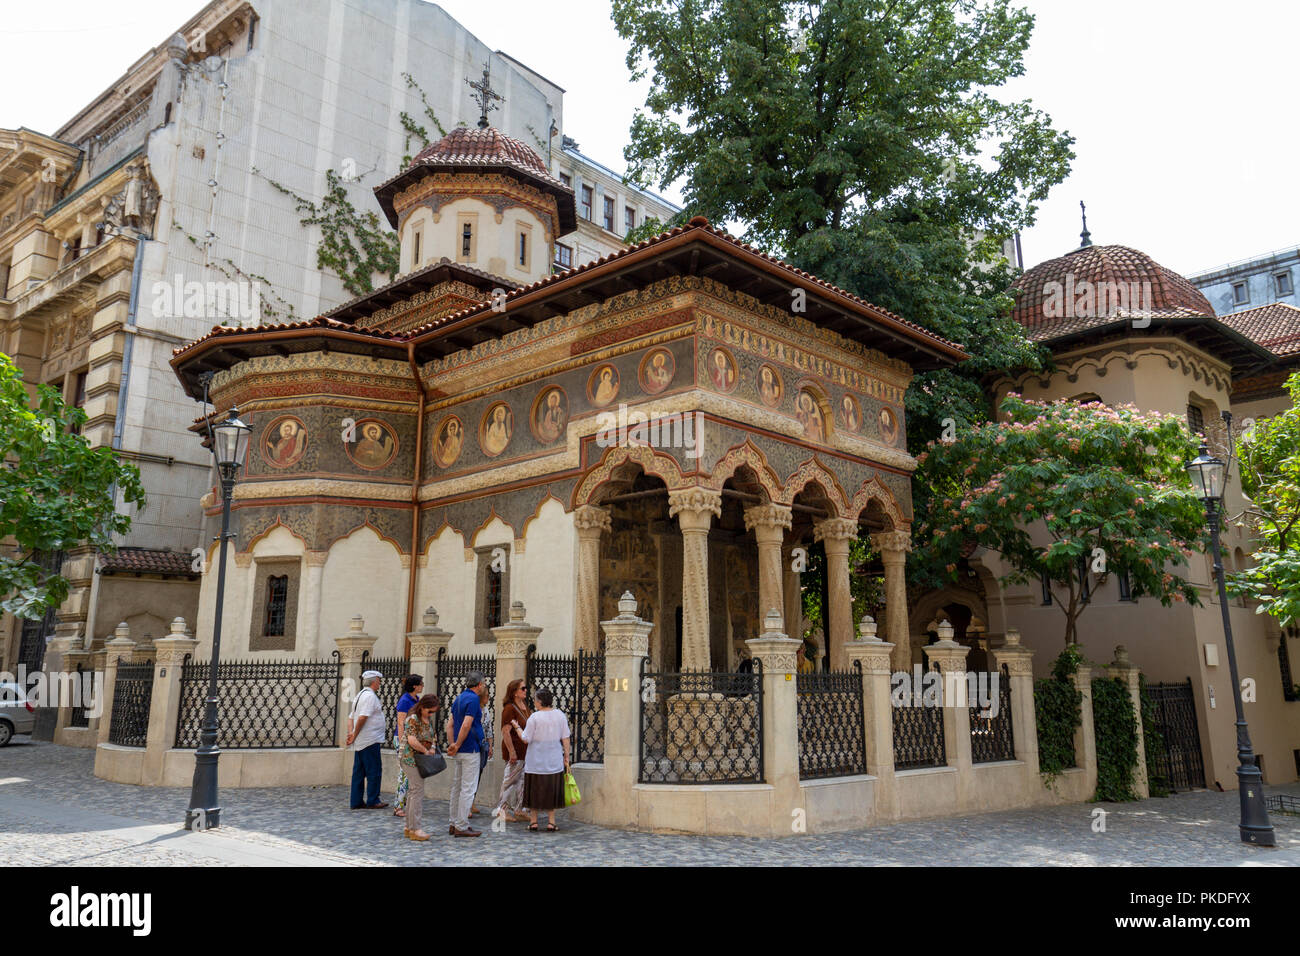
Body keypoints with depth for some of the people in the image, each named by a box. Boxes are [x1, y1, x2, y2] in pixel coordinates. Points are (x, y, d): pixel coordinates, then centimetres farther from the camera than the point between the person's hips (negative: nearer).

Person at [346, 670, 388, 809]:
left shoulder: (360, 695, 19)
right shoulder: (370, 696, -13)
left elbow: (351, 717, 20)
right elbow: (362, 717, -21)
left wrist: (351, 732, 6)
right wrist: (354, 735, -12)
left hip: (360, 742, 10)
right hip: (370, 740, -10)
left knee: (359, 772, 11)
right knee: (374, 771, -2)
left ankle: (357, 802, 14)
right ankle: (373, 801, 1)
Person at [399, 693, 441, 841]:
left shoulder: (429, 719, 10)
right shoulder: (413, 719, -17)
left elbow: (432, 735, 22)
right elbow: (412, 741, -26)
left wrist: (433, 747, 3)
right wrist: (425, 750, -15)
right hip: (411, 758, -9)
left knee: (414, 791, 12)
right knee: (418, 790, -11)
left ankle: (409, 827, 19)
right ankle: (415, 829, -9)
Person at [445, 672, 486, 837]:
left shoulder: (459, 698, 13)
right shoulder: (473, 699, -15)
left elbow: (451, 724, 12)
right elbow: (466, 725, -22)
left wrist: (453, 745, 6)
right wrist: (457, 746, -12)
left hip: (458, 751, 9)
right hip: (470, 750, -9)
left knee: (456, 787, 14)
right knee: (468, 789, -4)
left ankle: (454, 824, 20)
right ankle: (461, 826, -2)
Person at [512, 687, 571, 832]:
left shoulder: (534, 717, -12)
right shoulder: (560, 715, -1)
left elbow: (526, 739, -9)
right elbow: (565, 739, 0)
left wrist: (517, 727, 6)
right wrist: (566, 757, 6)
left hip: (536, 760, -3)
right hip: (554, 760, 3)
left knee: (534, 790, 9)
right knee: (552, 791, 11)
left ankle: (533, 821, 14)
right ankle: (551, 822, 10)